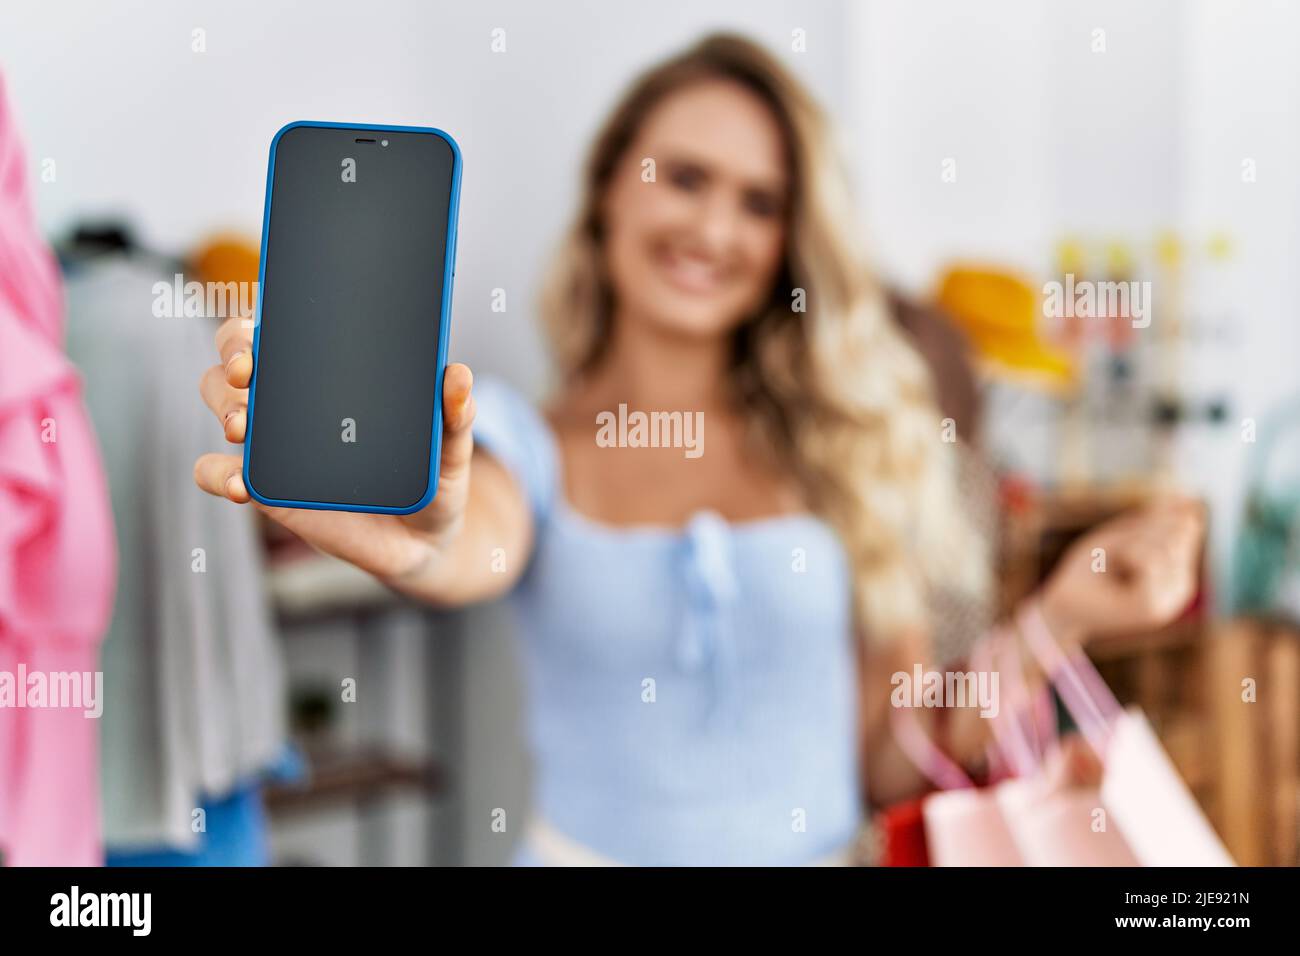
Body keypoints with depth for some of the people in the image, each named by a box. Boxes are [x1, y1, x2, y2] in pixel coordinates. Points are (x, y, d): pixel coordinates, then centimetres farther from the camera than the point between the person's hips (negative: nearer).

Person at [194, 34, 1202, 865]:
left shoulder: (850, 448, -2)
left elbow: (890, 761, -1)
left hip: (824, 850, 1)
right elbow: (475, 552, -28)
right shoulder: (523, 444, -4)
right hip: (588, 847, -1)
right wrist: (418, 530, -49)